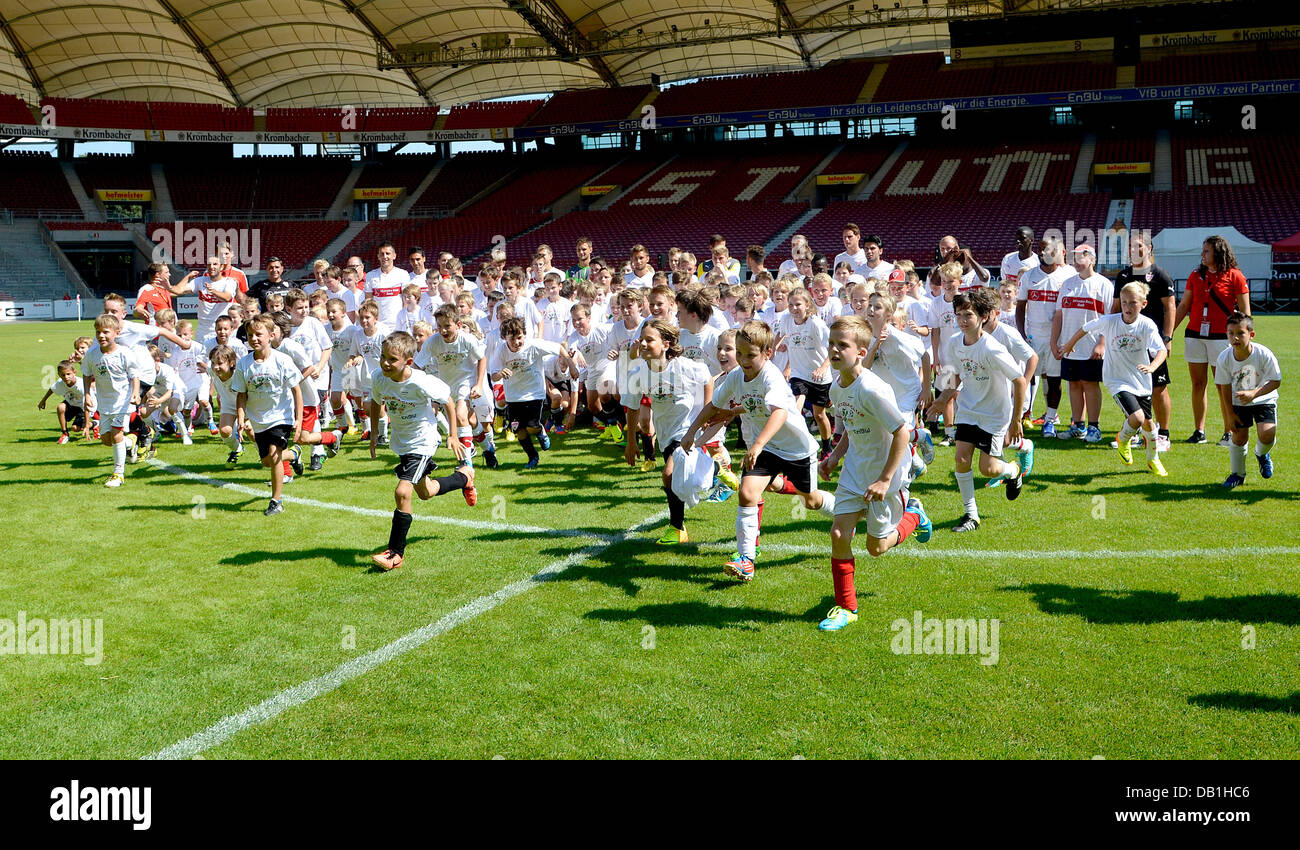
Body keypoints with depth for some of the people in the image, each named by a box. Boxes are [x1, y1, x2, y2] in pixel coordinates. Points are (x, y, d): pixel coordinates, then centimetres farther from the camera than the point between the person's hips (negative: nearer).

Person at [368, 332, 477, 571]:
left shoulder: (420, 383, -30)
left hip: (422, 441, -7)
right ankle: (464, 477, 53)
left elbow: (448, 403, -14)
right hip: (400, 440, 7)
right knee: (425, 493, 24)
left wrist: (453, 436, -14)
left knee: (402, 493, -20)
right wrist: (374, 433, 8)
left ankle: (396, 553, -6)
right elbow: (375, 402, 8)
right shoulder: (378, 378, -15)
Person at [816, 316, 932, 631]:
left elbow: (902, 432, -24)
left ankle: (912, 515, 36)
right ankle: (846, 608, 10)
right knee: (839, 534, -4)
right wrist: (833, 459, 1)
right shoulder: (837, 387, -1)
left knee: (876, 547, 6)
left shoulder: (872, 390, -27)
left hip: (884, 475, -6)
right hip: (855, 472, 6)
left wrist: (885, 480, -24)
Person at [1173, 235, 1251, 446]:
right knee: (1198, 385, 6)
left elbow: (1244, 311, -2)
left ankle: (1229, 433, 7)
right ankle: (1199, 431, 13)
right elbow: (1183, 306, 14)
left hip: (1221, 337, -4)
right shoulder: (1196, 276, 10)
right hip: (1194, 335, 4)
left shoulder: (1234, 276, -2)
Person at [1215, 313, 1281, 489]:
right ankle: (1237, 474, 25)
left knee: (1267, 434, -19)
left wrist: (1254, 393, -34)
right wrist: (1231, 414, -5)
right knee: (1239, 437, 1)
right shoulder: (1224, 358, -20)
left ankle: (1262, 455, 19)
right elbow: (1225, 387, -7)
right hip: (1239, 401, 2)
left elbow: (1275, 381, -19)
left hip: (1264, 399, -2)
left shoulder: (1264, 354, -27)